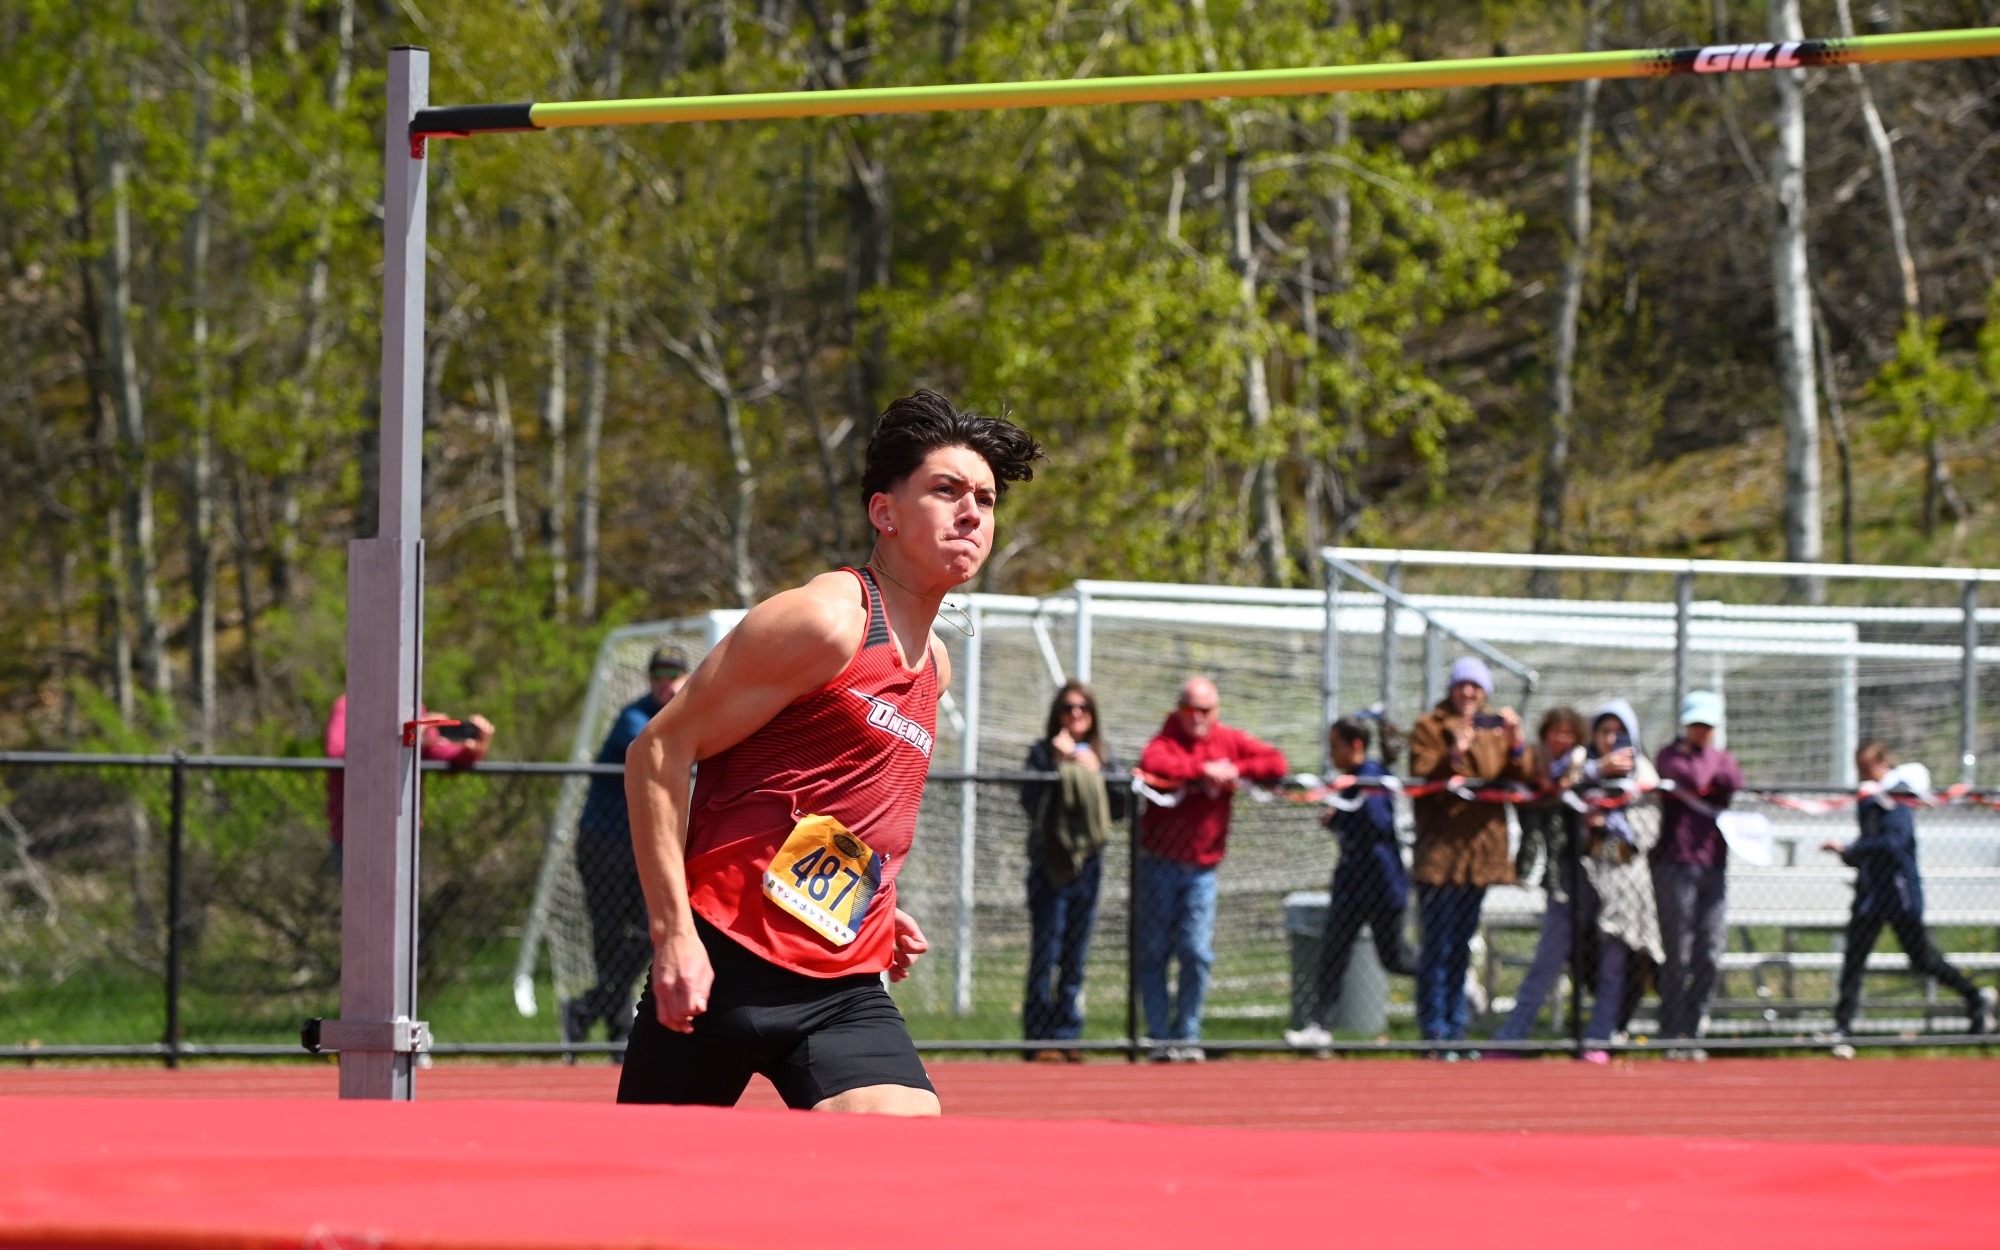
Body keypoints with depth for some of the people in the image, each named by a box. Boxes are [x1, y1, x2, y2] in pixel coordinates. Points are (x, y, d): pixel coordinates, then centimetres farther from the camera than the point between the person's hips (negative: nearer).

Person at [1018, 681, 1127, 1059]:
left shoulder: (1102, 757, 13)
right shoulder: (1043, 752, 2)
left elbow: (1120, 807, 5)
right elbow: (1030, 799, -12)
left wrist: (1097, 773, -7)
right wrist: (1057, 763, -18)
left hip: (1088, 863, 4)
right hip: (1049, 864, -4)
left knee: (1075, 956, 7)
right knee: (1046, 952, -7)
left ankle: (1067, 1034, 10)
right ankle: (1038, 1038, -6)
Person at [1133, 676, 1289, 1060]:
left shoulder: (1230, 741, 8)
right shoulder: (1167, 740, -4)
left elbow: (1276, 762, 0)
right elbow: (1153, 764, -27)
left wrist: (1235, 771, -12)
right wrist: (1203, 769, -24)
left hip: (1202, 869, 2)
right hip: (1159, 865, -2)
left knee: (1197, 953, -5)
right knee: (1154, 953, 0)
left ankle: (1187, 1035, 7)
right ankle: (1160, 1037, 6)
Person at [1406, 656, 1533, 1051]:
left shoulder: (1496, 729, 14)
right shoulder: (1429, 728, 0)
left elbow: (1522, 781, 3)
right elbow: (1422, 779, -12)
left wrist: (1515, 744, -13)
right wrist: (1454, 755, -25)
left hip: (1481, 850, 5)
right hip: (1440, 851, -5)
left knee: (1461, 944, 12)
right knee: (1438, 944, -7)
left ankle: (1455, 1026, 17)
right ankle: (1434, 1029, -5)